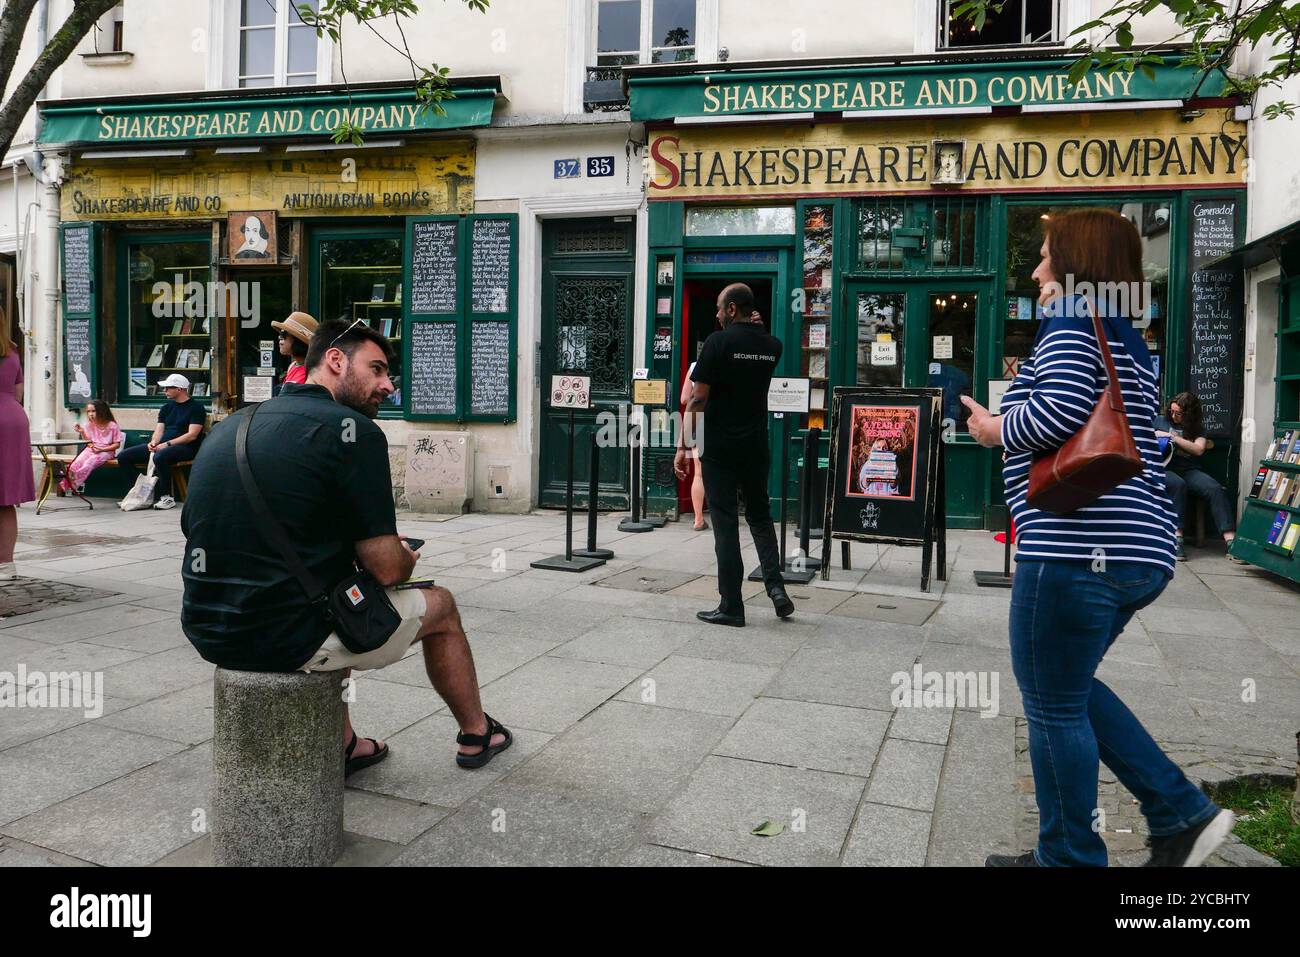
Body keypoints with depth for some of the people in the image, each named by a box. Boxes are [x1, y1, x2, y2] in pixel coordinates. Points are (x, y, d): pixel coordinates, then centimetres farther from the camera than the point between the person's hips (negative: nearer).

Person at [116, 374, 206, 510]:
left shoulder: (196, 407, -4)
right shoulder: (167, 407, 19)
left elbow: (192, 435, -13)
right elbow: (159, 430, 14)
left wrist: (167, 444, -19)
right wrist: (153, 442, -9)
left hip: (185, 447, -8)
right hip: (162, 445, 8)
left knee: (159, 457, -39)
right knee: (123, 456, -3)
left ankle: (166, 498, -26)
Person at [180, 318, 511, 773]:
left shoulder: (229, 426, 9)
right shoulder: (352, 430, -13)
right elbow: (385, 568, -15)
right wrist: (407, 556, 11)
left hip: (207, 632, 7)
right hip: (287, 638, -7)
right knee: (439, 605, 16)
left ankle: (343, 747, 36)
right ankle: (477, 735, 37)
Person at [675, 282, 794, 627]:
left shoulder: (718, 342, -10)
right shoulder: (772, 346, 5)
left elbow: (698, 399, -13)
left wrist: (683, 446, -9)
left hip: (719, 447, -4)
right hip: (756, 447, 4)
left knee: (725, 524, 1)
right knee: (760, 515, 19)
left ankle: (731, 606, 4)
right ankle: (775, 584, 4)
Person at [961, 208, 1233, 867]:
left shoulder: (1070, 320, -6)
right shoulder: (1125, 339, 22)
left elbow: (1059, 411, -23)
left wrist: (995, 430, -6)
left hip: (1075, 547, -10)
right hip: (1139, 550, 10)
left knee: (1054, 708, 3)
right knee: (1069, 689, 23)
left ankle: (1069, 858, 17)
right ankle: (1182, 816, 23)